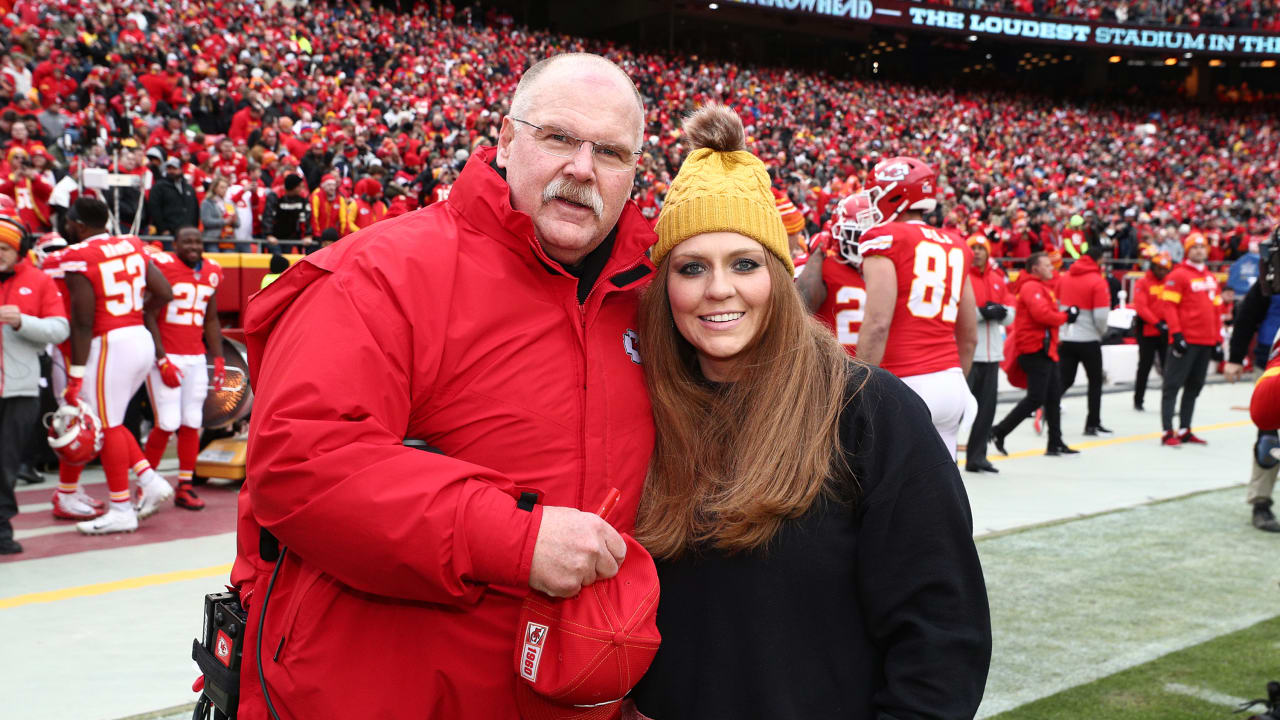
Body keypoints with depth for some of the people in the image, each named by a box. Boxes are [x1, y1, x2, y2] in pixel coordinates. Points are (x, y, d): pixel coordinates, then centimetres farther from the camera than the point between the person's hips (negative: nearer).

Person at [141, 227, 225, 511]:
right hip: (163, 356, -6)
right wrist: (162, 361, -13)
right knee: (168, 423, -10)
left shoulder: (211, 272, 11)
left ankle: (185, 487, 12)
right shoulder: (161, 266, -8)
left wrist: (218, 358, 15)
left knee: (192, 424, 3)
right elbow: (148, 317, -9)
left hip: (196, 358, 6)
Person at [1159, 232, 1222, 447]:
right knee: (1173, 384, -6)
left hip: (1206, 341, 8)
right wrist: (1176, 333, -18)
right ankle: (1167, 432, -7)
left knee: (1194, 386, 11)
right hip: (1185, 340, -8)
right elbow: (1168, 305, -12)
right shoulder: (1178, 275, -6)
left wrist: (1218, 337, 17)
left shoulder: (1211, 277, 17)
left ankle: (1184, 430, 19)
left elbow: (1216, 308, 21)